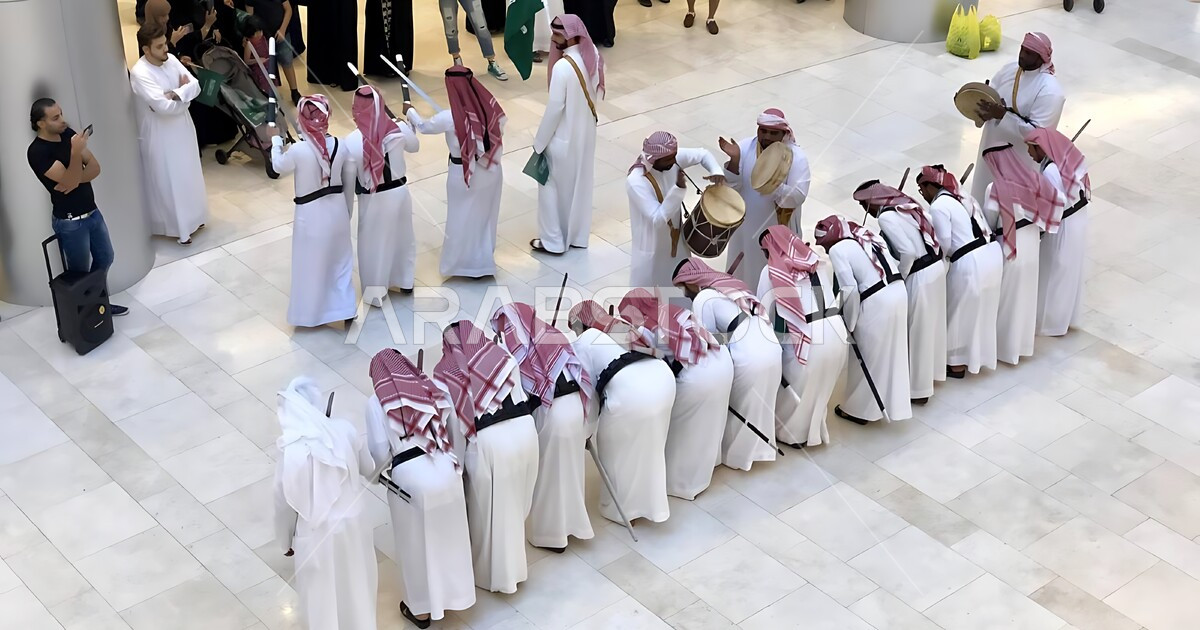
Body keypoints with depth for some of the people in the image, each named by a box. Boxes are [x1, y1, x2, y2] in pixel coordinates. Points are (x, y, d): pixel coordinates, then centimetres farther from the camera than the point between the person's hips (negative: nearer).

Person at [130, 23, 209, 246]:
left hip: (182, 127, 7)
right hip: (159, 135, -7)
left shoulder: (171, 60, -3)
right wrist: (183, 92, -14)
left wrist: (174, 94, -24)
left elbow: (195, 85, -7)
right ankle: (177, 226, 19)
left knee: (188, 174, 21)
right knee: (168, 181, 5)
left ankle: (191, 217, 40)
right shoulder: (140, 73, -25)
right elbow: (163, 105, -31)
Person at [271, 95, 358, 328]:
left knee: (310, 264, 12)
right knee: (340, 260, 19)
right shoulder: (340, 146, -8)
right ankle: (345, 308, 26)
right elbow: (349, 180, 4)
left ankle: (309, 312, 26)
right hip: (337, 209, 4)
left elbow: (279, 167, -2)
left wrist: (276, 144, 18)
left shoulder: (298, 150, -22)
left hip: (311, 214, -4)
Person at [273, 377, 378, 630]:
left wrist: (286, 540, 5)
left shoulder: (291, 452, -25)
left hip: (318, 532, -4)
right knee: (356, 583, 28)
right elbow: (369, 469, 0)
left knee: (324, 595, 19)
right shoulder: (345, 429, -16)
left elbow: (285, 503, -12)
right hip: (354, 520, 4)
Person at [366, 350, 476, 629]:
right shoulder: (433, 388, 9)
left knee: (417, 544, 15)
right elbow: (455, 430, 10)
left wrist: (374, 473, 18)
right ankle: (451, 595, 41)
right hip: (447, 470, 4)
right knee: (448, 536, 22)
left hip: (411, 478, -4)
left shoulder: (377, 402, -2)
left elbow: (380, 452, -3)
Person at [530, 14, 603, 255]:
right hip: (586, 132, 8)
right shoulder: (593, 55, -6)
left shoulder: (563, 66, -29)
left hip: (563, 137, -8)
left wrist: (540, 141, -13)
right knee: (580, 184, 20)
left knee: (553, 187, 9)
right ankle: (577, 235, 33)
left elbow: (554, 107, -24)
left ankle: (553, 241, 19)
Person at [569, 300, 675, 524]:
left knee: (617, 448, 17)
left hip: (631, 389, -7)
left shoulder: (582, 343, 13)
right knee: (650, 444, 25)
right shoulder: (620, 328, 31)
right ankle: (651, 503, 39)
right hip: (662, 376, 7)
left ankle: (622, 508, 28)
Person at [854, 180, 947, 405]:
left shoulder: (886, 217, -16)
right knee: (931, 325, 22)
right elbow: (937, 234, 11)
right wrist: (935, 259, 16)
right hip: (936, 266, 8)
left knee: (918, 331, 5)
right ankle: (930, 373, 38)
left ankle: (919, 389, 17)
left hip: (919, 276, -8)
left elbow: (908, 252, -23)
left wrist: (899, 278, -9)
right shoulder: (908, 204, 10)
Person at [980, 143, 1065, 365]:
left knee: (1007, 296, 11)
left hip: (1009, 247, -6)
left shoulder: (996, 188, -21)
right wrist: (1043, 223, 8)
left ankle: (1006, 346, 23)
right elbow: (1059, 200, -4)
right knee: (1026, 293, 21)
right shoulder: (1033, 178, -5)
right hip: (1032, 243, 6)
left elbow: (989, 221, -13)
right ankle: (1023, 342, 35)